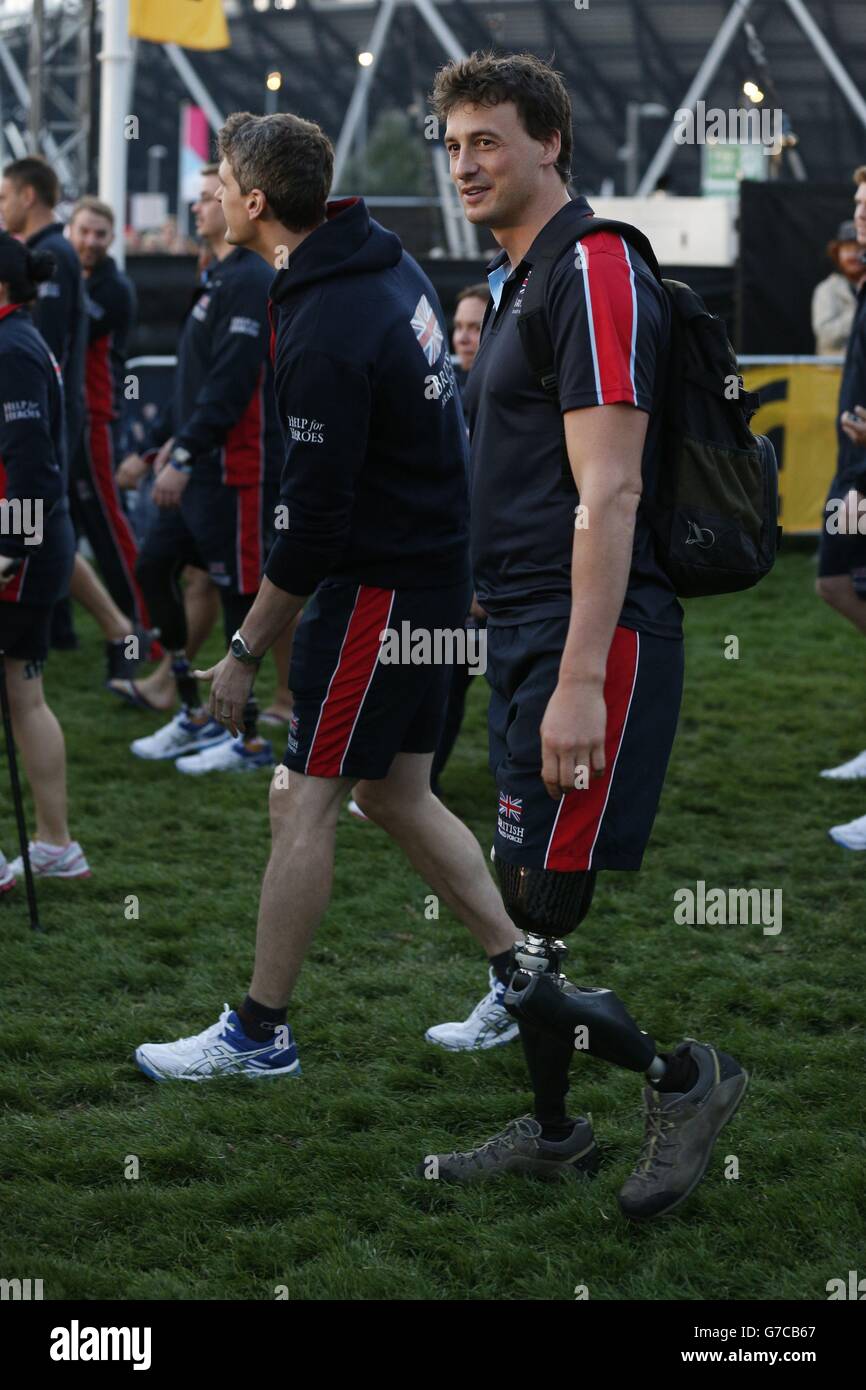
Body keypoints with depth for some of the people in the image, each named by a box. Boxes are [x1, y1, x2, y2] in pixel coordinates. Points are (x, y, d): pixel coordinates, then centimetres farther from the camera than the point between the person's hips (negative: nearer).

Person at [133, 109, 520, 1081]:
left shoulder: (325, 336, -24)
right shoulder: (386, 262, 5)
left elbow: (313, 525, -22)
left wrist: (245, 651, -13)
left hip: (379, 588, -10)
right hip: (433, 571, 10)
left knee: (302, 804, -1)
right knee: (396, 794, 16)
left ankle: (258, 1033, 8)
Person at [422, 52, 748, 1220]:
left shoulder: (594, 270, -13)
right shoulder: (518, 280, 17)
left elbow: (609, 491, -21)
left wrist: (579, 677, -25)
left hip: (590, 641, -10)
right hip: (525, 638, 10)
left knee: (544, 914, -9)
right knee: (526, 907, 14)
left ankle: (687, 1075, 9)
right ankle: (554, 1132, 26)